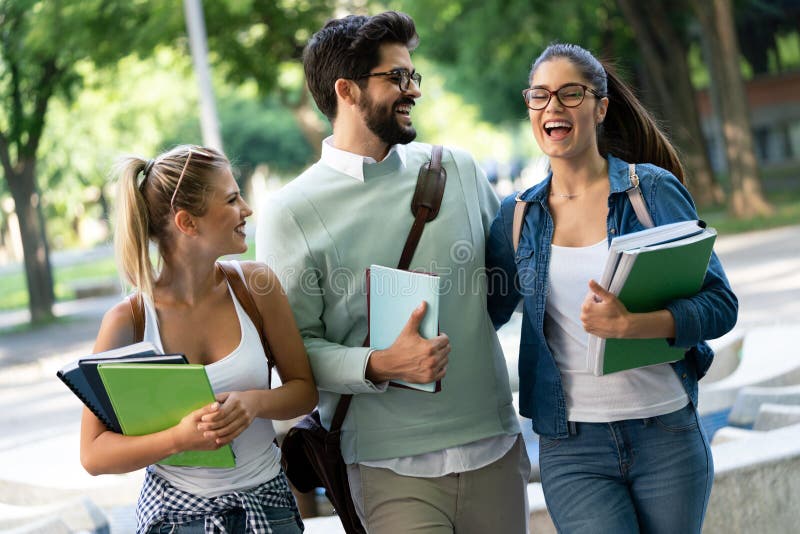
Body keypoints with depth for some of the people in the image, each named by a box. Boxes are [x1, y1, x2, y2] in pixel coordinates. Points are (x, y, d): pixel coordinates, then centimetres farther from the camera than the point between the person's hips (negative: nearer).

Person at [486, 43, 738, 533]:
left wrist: (627, 325, -22)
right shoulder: (518, 217, 6)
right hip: (572, 450, 1)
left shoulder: (654, 189, -2)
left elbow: (721, 305, -7)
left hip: (667, 434, -1)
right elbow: (480, 314, 15)